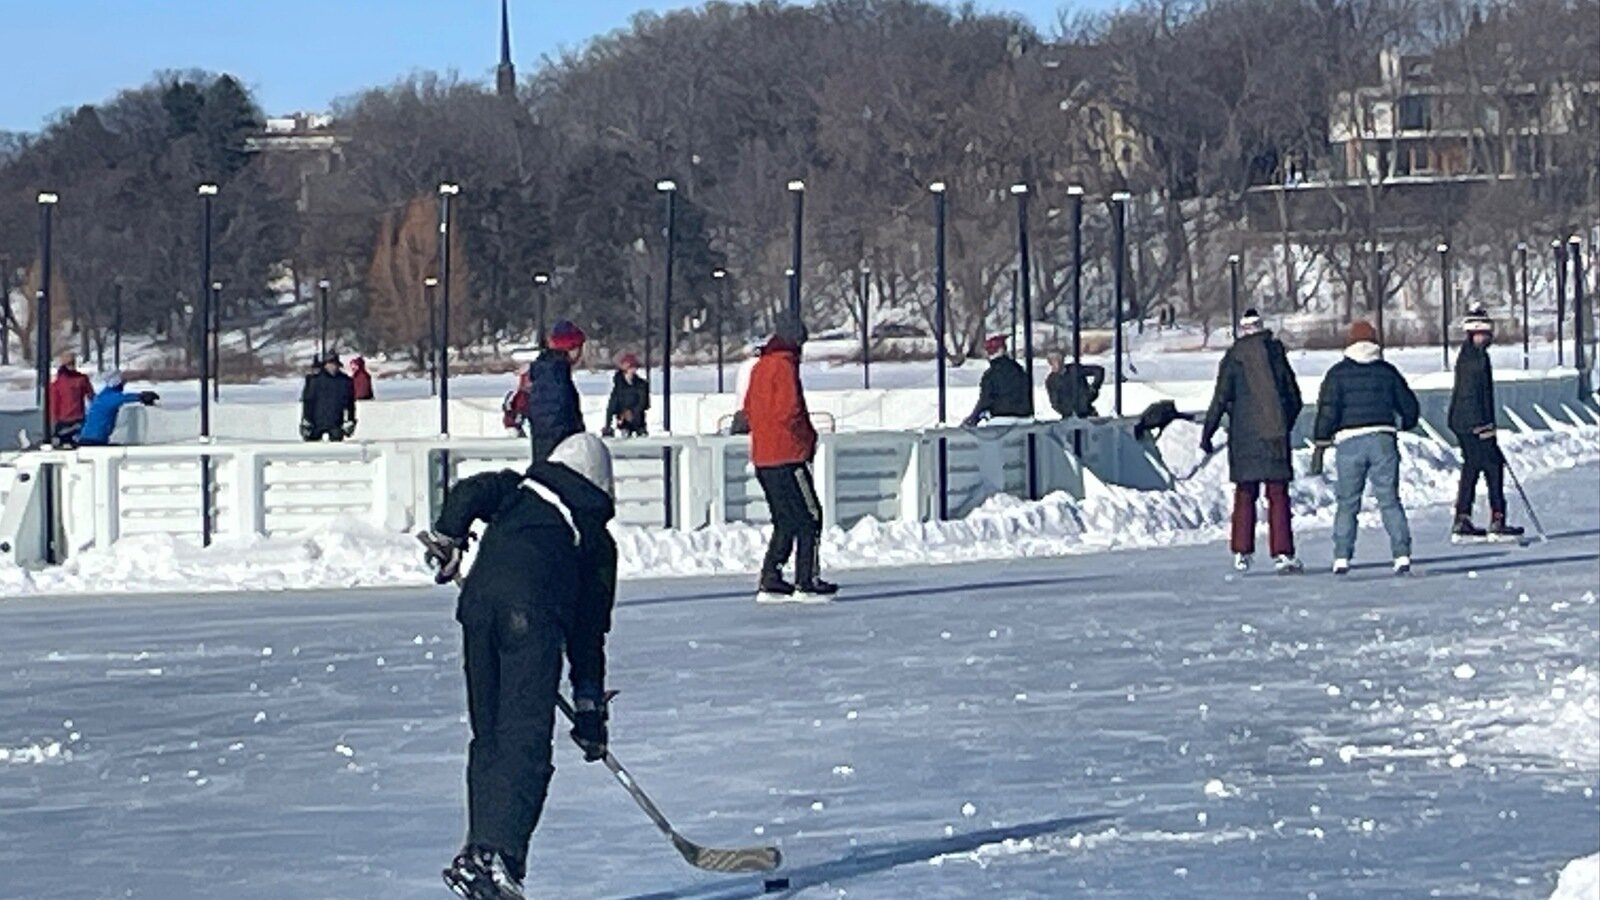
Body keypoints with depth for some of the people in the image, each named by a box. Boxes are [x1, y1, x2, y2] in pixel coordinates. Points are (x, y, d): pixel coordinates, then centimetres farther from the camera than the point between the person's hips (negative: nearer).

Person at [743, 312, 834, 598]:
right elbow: (789, 411, -19)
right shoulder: (785, 366, -13)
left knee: (785, 520, 14)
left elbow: (749, 408, 19)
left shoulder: (760, 367, 14)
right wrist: (808, 437, -5)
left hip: (762, 456, 8)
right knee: (809, 517, -1)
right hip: (787, 456, -8)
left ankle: (770, 578, 10)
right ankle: (807, 580, -4)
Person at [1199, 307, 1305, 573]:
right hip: (1275, 438, 0)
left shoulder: (1233, 359, -3)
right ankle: (1282, 553, -8)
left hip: (1244, 439, 0)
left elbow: (1221, 400, -5)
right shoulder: (1277, 354, 3)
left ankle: (1242, 553, 9)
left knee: (1245, 494, 10)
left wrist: (1206, 434, 3)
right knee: (1278, 496, 0)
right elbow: (1295, 399, 10)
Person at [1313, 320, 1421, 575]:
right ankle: (1401, 555, -6)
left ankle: (1341, 559, 1)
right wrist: (1404, 425, 38)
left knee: (1347, 503, 6)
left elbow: (1327, 410, -5)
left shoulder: (1338, 373, 3)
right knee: (1390, 501, 3)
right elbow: (1409, 406, 16)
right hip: (1383, 439, 1)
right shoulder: (1387, 371, 9)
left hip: (1349, 441, -1)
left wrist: (1321, 443, -1)